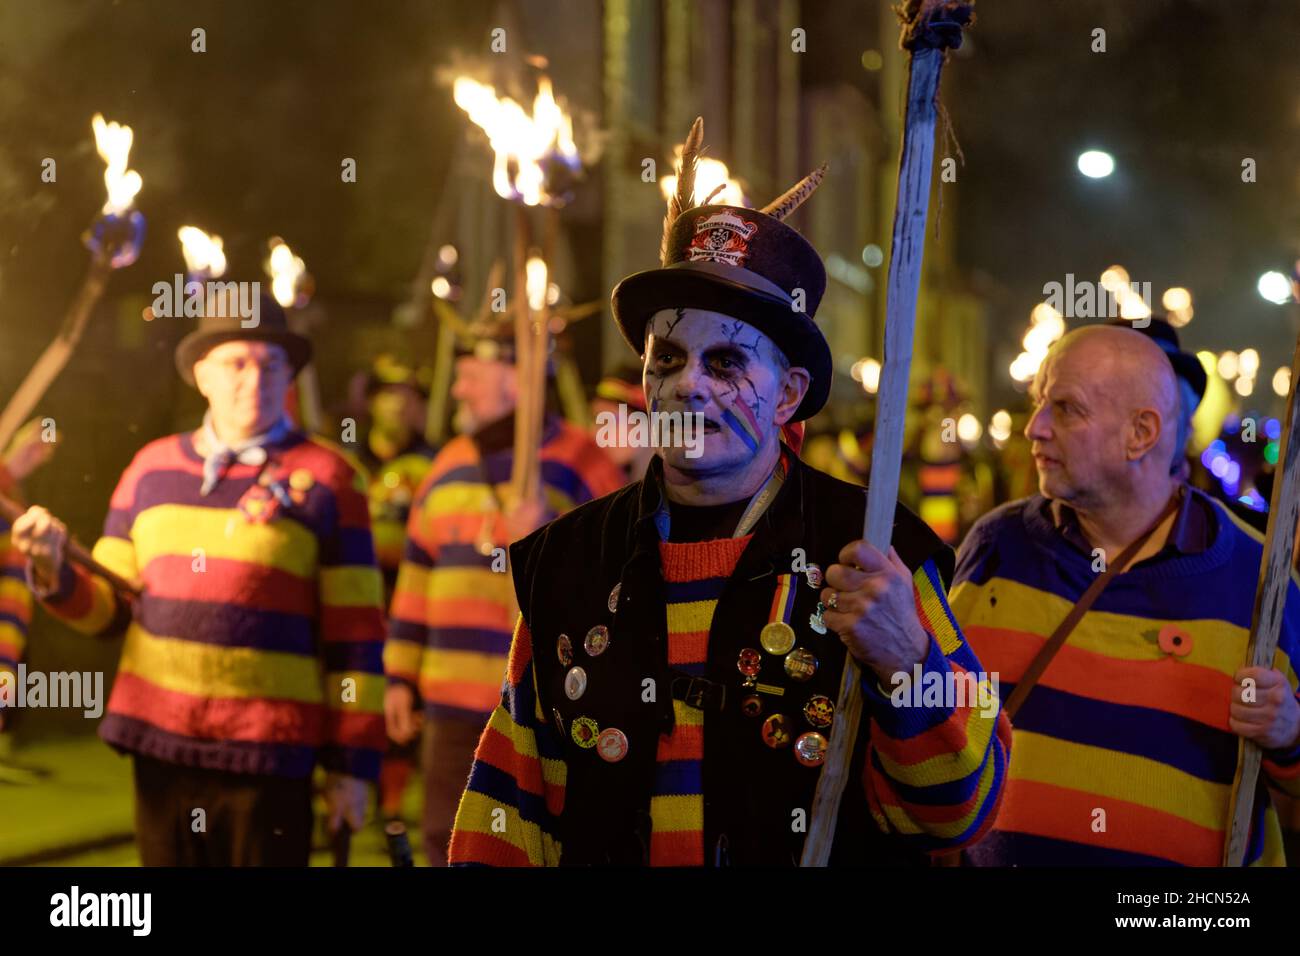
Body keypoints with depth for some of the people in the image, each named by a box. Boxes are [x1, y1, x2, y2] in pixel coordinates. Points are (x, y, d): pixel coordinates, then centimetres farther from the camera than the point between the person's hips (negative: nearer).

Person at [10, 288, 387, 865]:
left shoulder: (325, 478, -2)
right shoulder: (152, 467, 11)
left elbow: (356, 637, -3)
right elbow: (111, 606, 15)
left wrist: (353, 764, -5)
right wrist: (54, 570, -6)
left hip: (268, 754, -4)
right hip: (159, 742, 4)